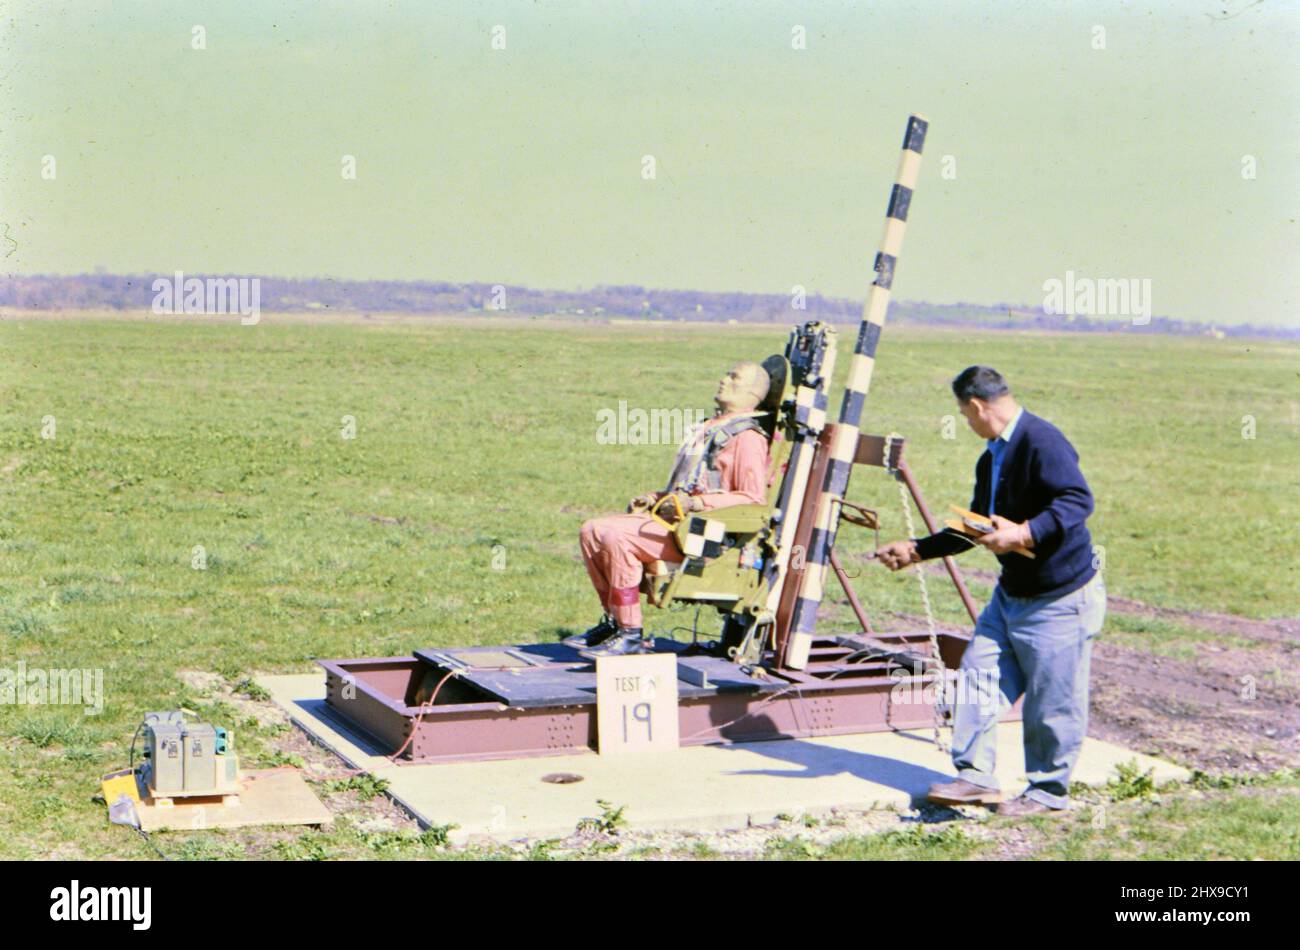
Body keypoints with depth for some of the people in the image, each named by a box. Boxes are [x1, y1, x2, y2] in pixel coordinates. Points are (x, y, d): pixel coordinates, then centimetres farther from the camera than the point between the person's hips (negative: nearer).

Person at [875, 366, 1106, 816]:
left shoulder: (1042, 441, -18)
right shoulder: (991, 459, 13)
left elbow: (1078, 500, -29)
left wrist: (1024, 533, -38)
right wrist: (915, 550, 25)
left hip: (1060, 597, -10)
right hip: (1011, 593, 10)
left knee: (1052, 701, 0)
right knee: (978, 674, 4)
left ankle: (1049, 792, 13)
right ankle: (975, 775, 8)